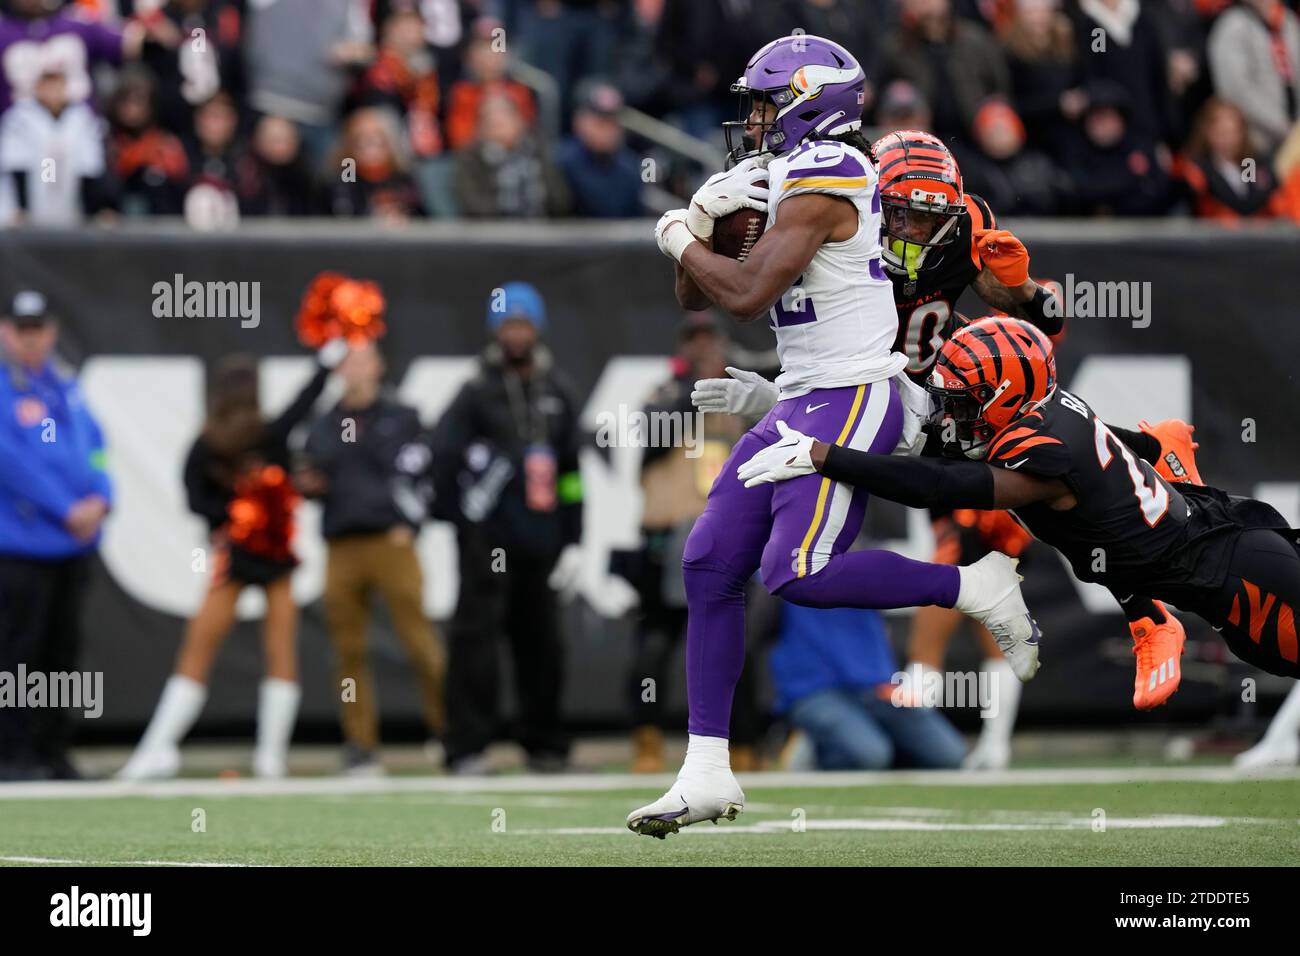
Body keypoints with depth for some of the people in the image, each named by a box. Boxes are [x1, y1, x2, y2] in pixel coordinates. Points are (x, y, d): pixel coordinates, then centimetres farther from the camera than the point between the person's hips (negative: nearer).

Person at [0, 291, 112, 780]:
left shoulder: (65, 384, 14)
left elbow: (94, 442, 16)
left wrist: (100, 497, -3)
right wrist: (67, 510, -16)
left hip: (72, 543, 7)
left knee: (61, 650, 11)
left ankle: (51, 753, 18)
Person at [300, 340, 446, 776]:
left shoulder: (400, 418, 8)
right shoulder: (323, 428, 18)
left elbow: (415, 473, -1)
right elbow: (312, 481, 25)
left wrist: (407, 523, -13)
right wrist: (307, 486, 3)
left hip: (390, 542, -4)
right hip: (341, 547, 4)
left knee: (418, 638, -10)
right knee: (349, 650, 1)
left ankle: (447, 728, -2)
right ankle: (360, 745, 5)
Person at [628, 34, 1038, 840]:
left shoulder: (821, 178, -14)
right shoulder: (790, 181, 17)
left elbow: (747, 295, -22)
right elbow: (696, 298, 21)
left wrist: (678, 235, -6)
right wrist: (705, 217, 4)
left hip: (852, 402, -10)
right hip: (801, 405, 10)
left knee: (799, 575, -19)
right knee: (711, 567, 2)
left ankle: (979, 588, -3)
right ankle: (708, 774, 4)